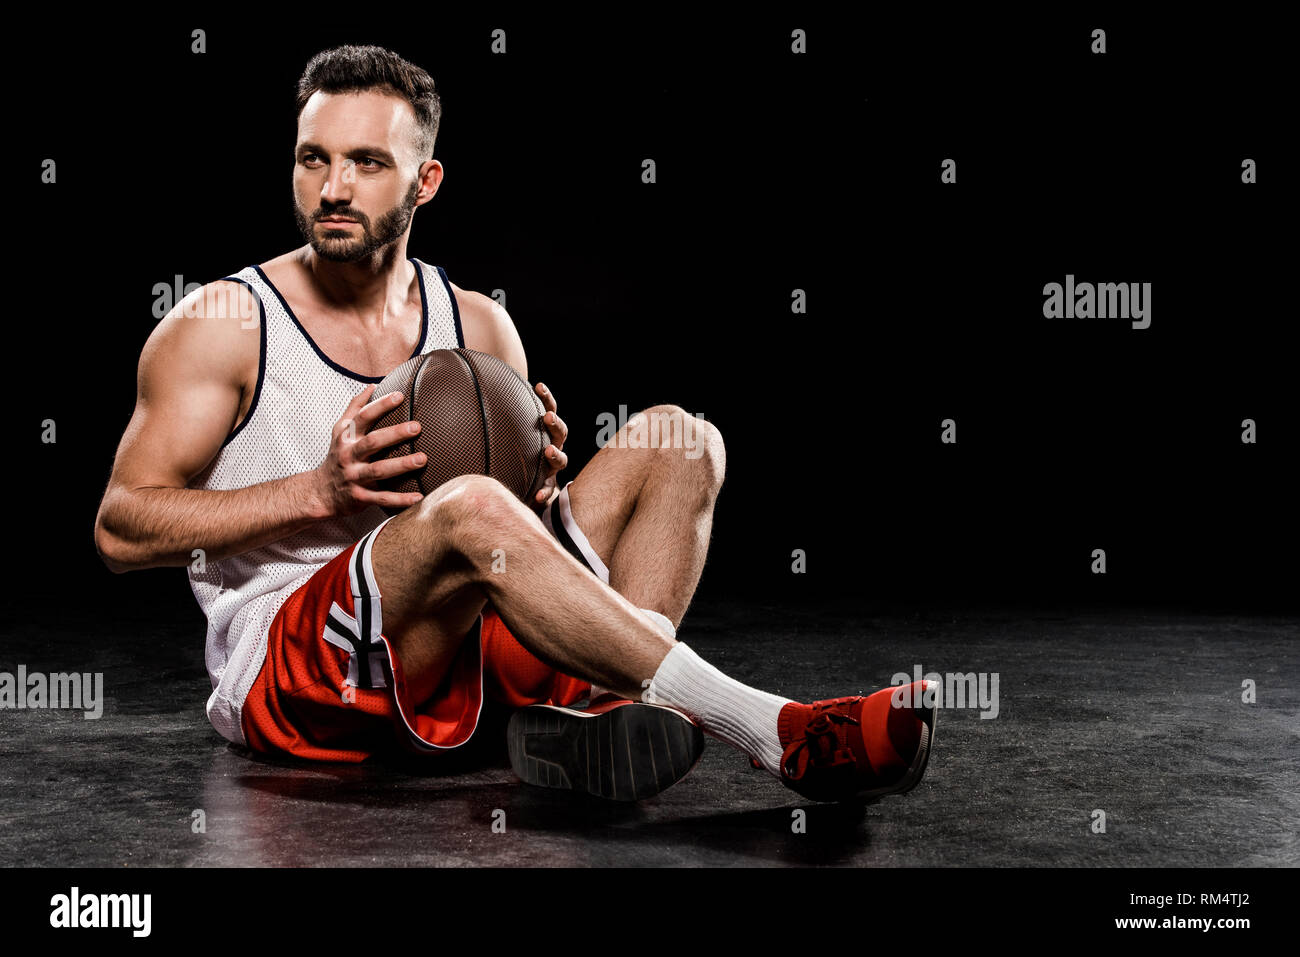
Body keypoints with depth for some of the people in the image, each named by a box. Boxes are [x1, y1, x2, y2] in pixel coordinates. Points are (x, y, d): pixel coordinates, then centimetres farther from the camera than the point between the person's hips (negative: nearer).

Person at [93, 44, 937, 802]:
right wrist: (322, 491, -18)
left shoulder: (479, 327, 11)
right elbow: (121, 531, -7)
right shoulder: (219, 325, -1)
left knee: (677, 442, -5)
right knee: (469, 507, -36)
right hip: (284, 670, -5)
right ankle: (777, 736, -36)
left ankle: (604, 711, -28)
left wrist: (540, 492, -8)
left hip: (462, 646, 6)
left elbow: (523, 519, 18)